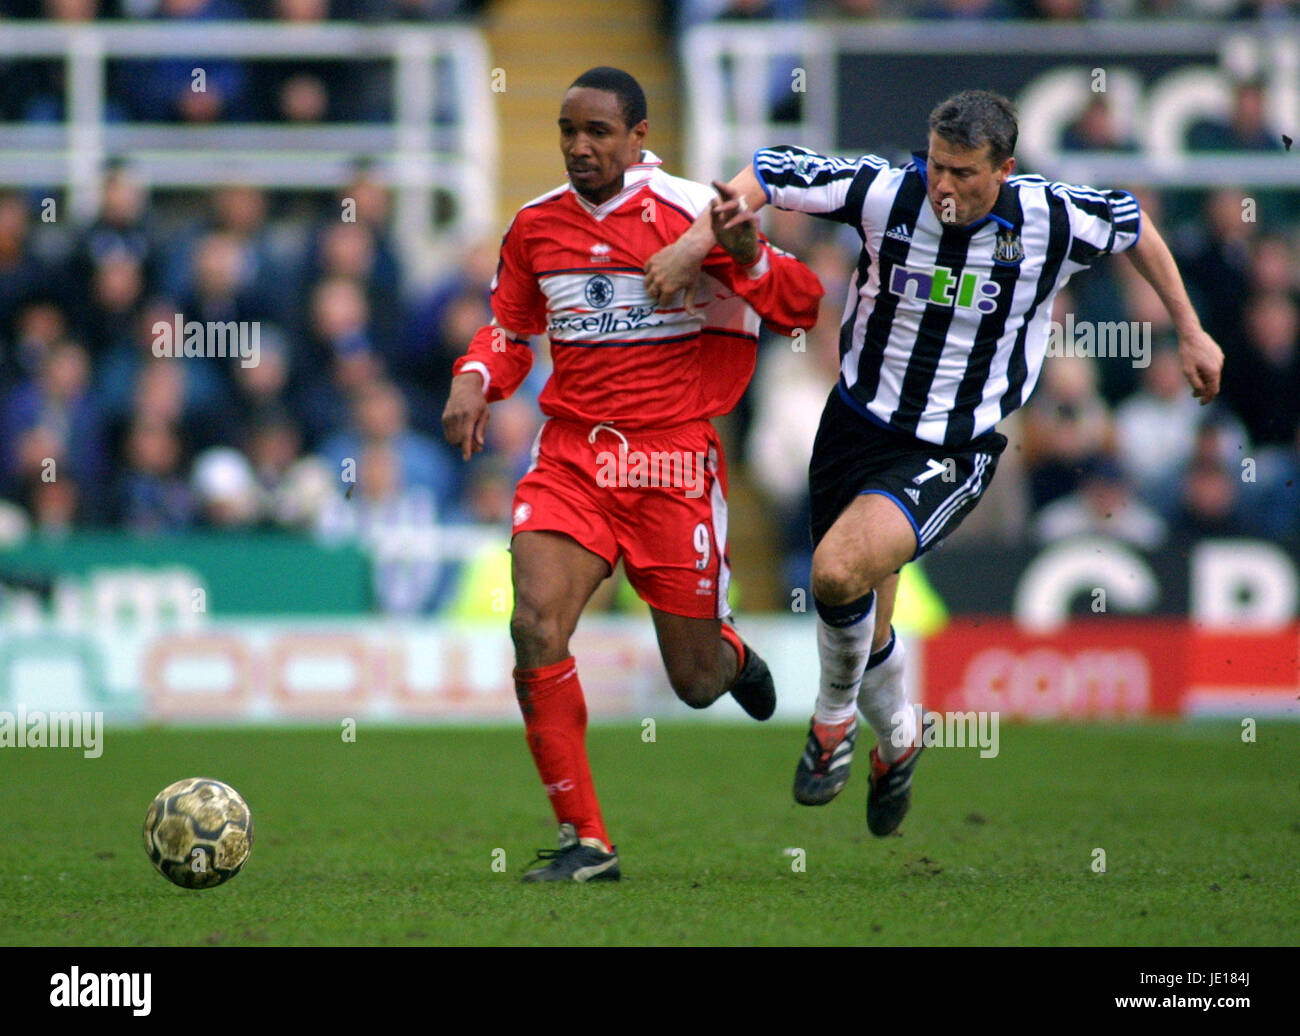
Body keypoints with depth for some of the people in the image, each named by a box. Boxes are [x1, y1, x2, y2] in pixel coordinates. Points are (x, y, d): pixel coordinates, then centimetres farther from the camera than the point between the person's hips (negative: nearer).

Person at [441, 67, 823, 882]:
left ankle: (730, 653, 46)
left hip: (673, 460, -3)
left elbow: (802, 305, -4)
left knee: (697, 685, 4)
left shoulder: (690, 211, -5)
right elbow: (510, 328, 23)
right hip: (571, 456, 3)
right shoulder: (537, 226, 7)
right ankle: (584, 841, -12)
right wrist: (474, 380, 1)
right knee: (536, 627, -22)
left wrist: (747, 256, -23)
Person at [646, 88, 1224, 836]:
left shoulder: (1052, 221, -14)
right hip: (859, 425, 3)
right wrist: (698, 241, -15)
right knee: (861, 636, 12)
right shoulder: (885, 193, -13)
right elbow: (770, 170, -2)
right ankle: (897, 740, 45)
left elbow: (1136, 226, 7)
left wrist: (1191, 333, 13)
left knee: (839, 573, -27)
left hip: (952, 457, -3)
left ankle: (835, 718, 1)